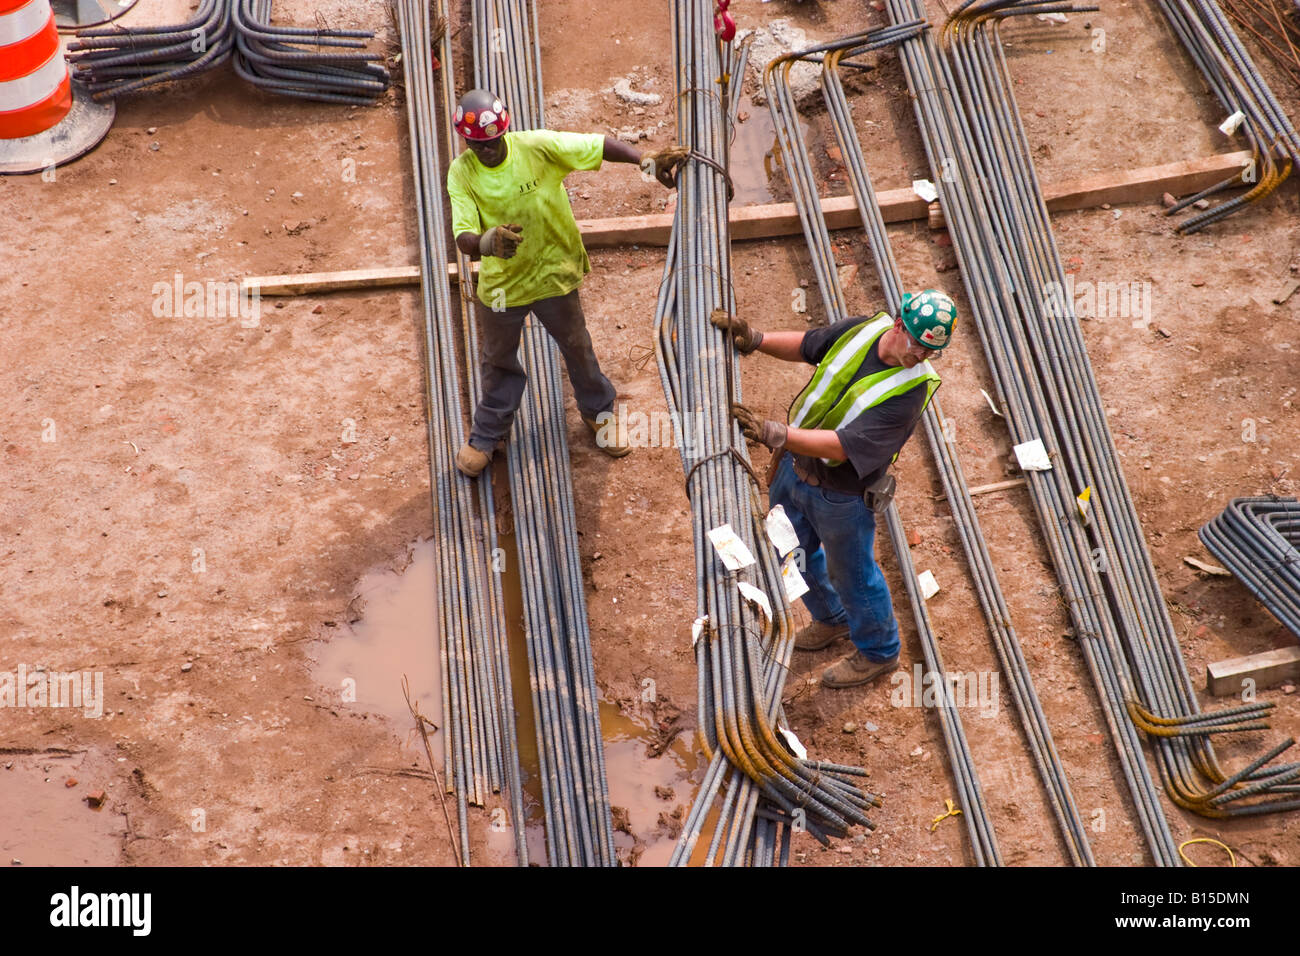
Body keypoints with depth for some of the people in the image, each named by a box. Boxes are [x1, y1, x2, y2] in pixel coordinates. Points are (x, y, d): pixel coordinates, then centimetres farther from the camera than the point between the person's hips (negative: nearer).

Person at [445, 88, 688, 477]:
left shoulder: (538, 147, -22)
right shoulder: (462, 174, -20)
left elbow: (598, 145, -21)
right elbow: (464, 238, -30)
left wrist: (647, 161, -34)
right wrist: (487, 243, -53)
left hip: (554, 273, 0)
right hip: (500, 282, 1)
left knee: (577, 348, 19)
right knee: (497, 360, 20)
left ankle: (598, 410, 47)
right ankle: (488, 433, 43)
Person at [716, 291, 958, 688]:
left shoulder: (912, 388, -30)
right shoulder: (865, 329, -12)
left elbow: (843, 446, -37)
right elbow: (808, 346, 7)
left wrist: (775, 434, -46)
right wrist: (755, 339, -9)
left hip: (842, 494, -7)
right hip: (795, 465, 7)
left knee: (853, 574, 15)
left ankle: (878, 651, 42)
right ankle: (832, 619, 54)